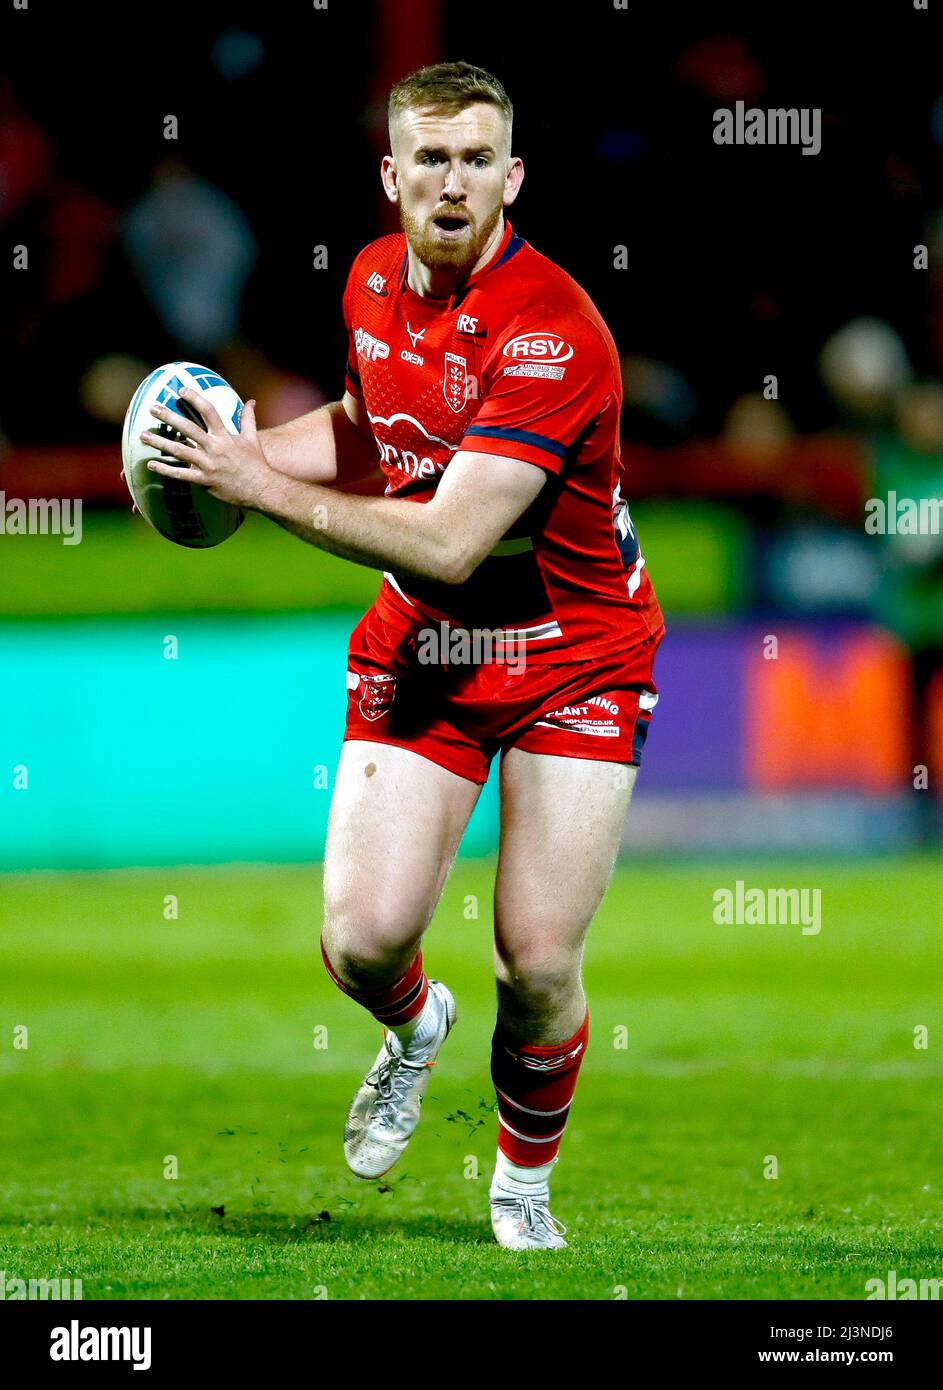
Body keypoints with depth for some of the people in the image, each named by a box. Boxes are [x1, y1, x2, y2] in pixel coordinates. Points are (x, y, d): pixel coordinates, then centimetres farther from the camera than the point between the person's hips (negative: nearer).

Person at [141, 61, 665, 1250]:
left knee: (539, 964, -9)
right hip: (418, 650, 5)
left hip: (572, 652, -4)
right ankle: (414, 1029, 27)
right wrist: (239, 450, 3)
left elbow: (448, 543, -30)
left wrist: (265, 489, -29)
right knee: (362, 940, -11)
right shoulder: (375, 281, -1)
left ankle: (524, 1183, 21)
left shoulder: (553, 334, -25)